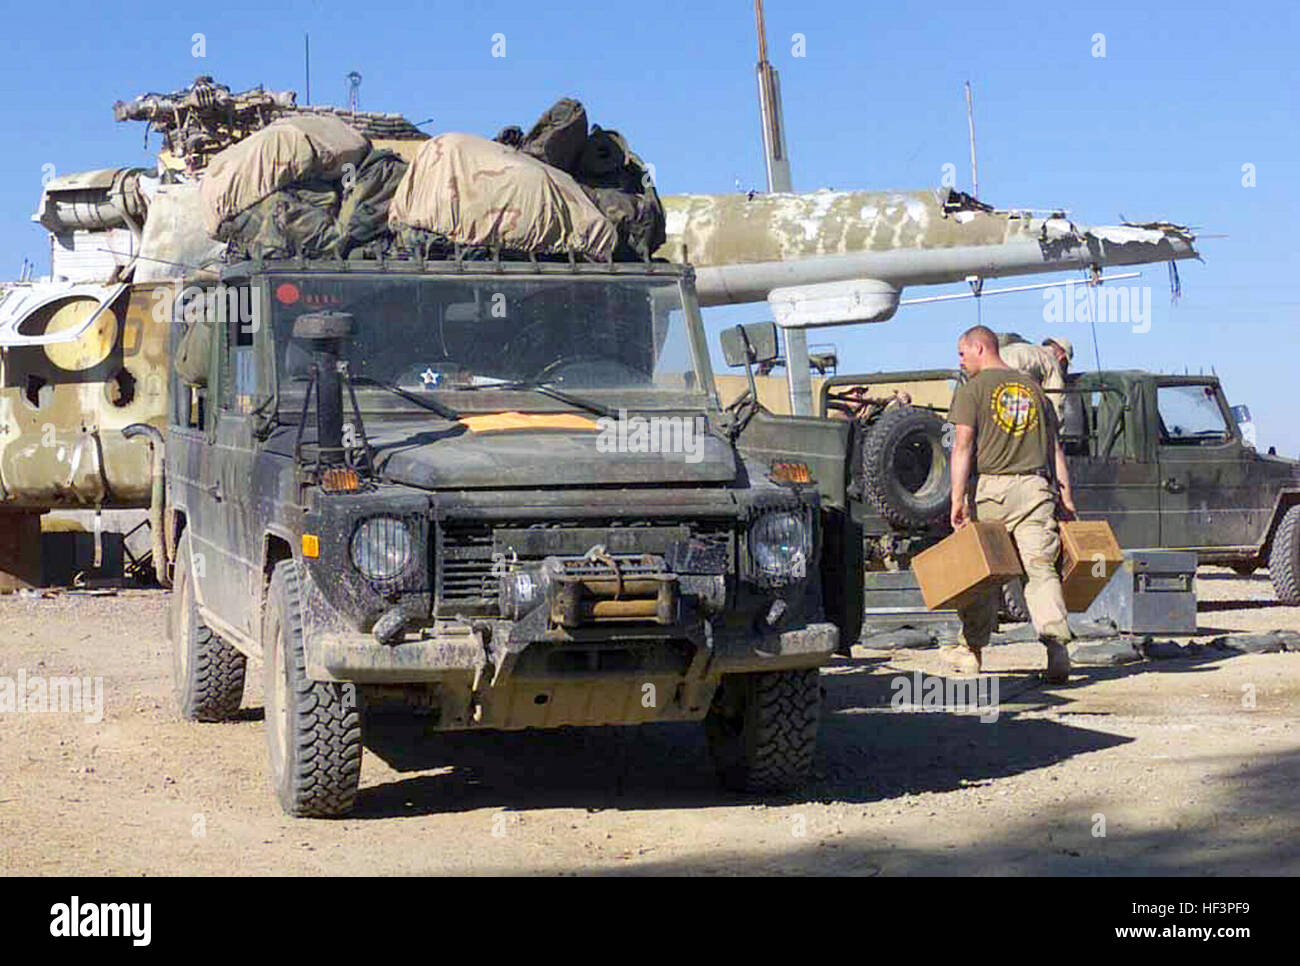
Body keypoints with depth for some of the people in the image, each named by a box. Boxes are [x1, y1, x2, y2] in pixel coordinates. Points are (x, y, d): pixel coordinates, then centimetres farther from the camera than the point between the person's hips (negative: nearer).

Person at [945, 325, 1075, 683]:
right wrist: (1066, 495, 17)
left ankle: (972, 650, 14)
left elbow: (963, 445, -9)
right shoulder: (1032, 387, 18)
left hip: (992, 486, -3)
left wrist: (958, 499, -12)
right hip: (1037, 487, 4)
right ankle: (1056, 643, -18)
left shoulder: (972, 389, 1)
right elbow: (1055, 445, 16)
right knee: (1040, 568, -2)